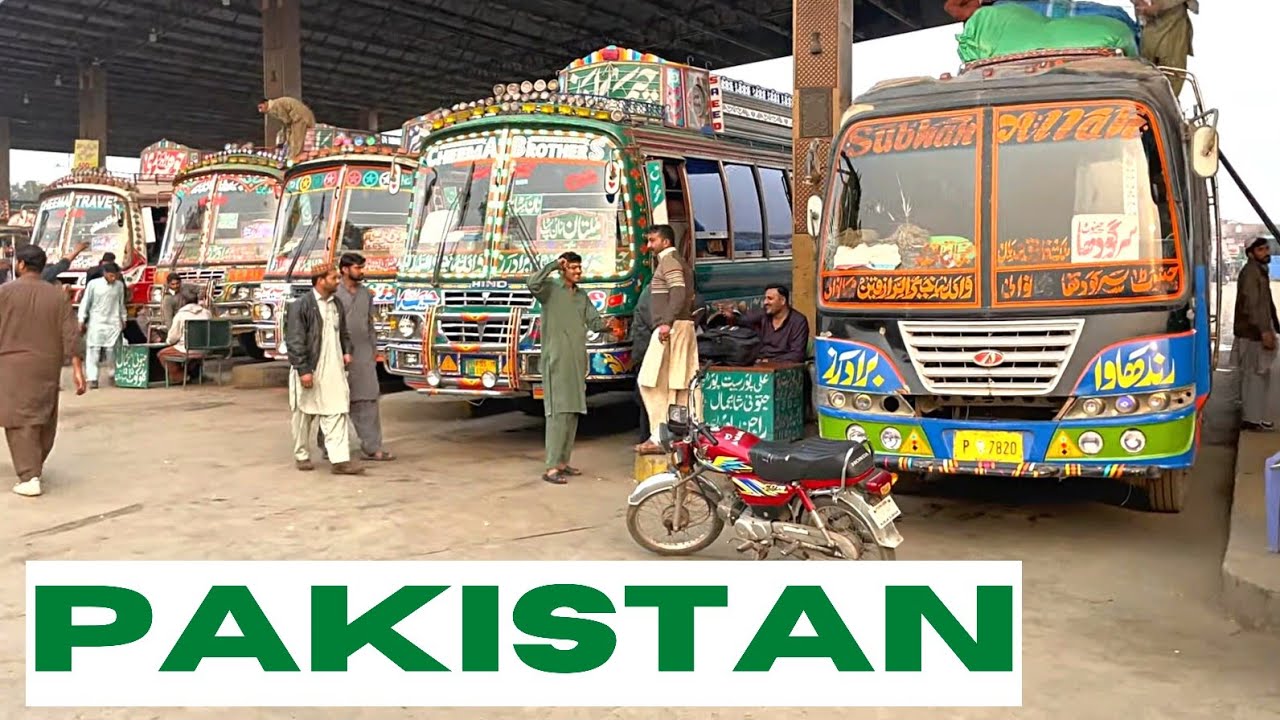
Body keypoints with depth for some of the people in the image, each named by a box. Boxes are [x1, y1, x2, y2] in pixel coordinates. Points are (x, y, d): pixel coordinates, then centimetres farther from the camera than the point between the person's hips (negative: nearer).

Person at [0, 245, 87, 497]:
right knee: (45, 419, 17)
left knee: (20, 420, -2)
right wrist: (77, 367, -2)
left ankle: (29, 477, -9)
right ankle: (36, 466, 34)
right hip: (47, 367, 4)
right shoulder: (57, 295, 1)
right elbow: (70, 334, -3)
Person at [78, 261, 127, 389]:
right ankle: (92, 378, -4)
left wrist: (124, 318, 19)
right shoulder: (94, 284, -4)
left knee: (112, 350, 1)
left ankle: (116, 374, 16)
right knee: (93, 350, -5)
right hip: (96, 322, -2)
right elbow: (85, 302, 1)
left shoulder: (119, 285, 5)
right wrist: (82, 320, -1)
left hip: (113, 322, 2)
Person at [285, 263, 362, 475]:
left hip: (333, 369, 5)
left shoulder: (337, 304, 12)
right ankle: (302, 456, 25)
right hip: (309, 370, -5)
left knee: (337, 413, -3)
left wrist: (347, 351, 6)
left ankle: (340, 459, -6)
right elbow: (295, 341, -13)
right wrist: (303, 370, -17)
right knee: (304, 415, 10)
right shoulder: (300, 306, -10)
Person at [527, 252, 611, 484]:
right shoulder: (551, 289, -1)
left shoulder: (582, 295, 18)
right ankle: (551, 468, -11)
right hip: (556, 361, -7)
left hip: (577, 362, 7)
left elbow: (593, 321, 10)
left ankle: (563, 462, 19)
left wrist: (606, 325, -11)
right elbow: (533, 283, -23)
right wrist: (553, 265, -16)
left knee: (573, 412, 10)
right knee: (558, 412, -12)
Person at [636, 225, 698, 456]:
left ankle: (660, 437, -14)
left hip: (671, 327, -10)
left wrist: (667, 322, -32)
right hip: (686, 326, 10)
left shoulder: (668, 260, -7)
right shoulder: (680, 261, 24)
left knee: (652, 383, -11)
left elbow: (678, 292, -22)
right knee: (680, 385, 9)